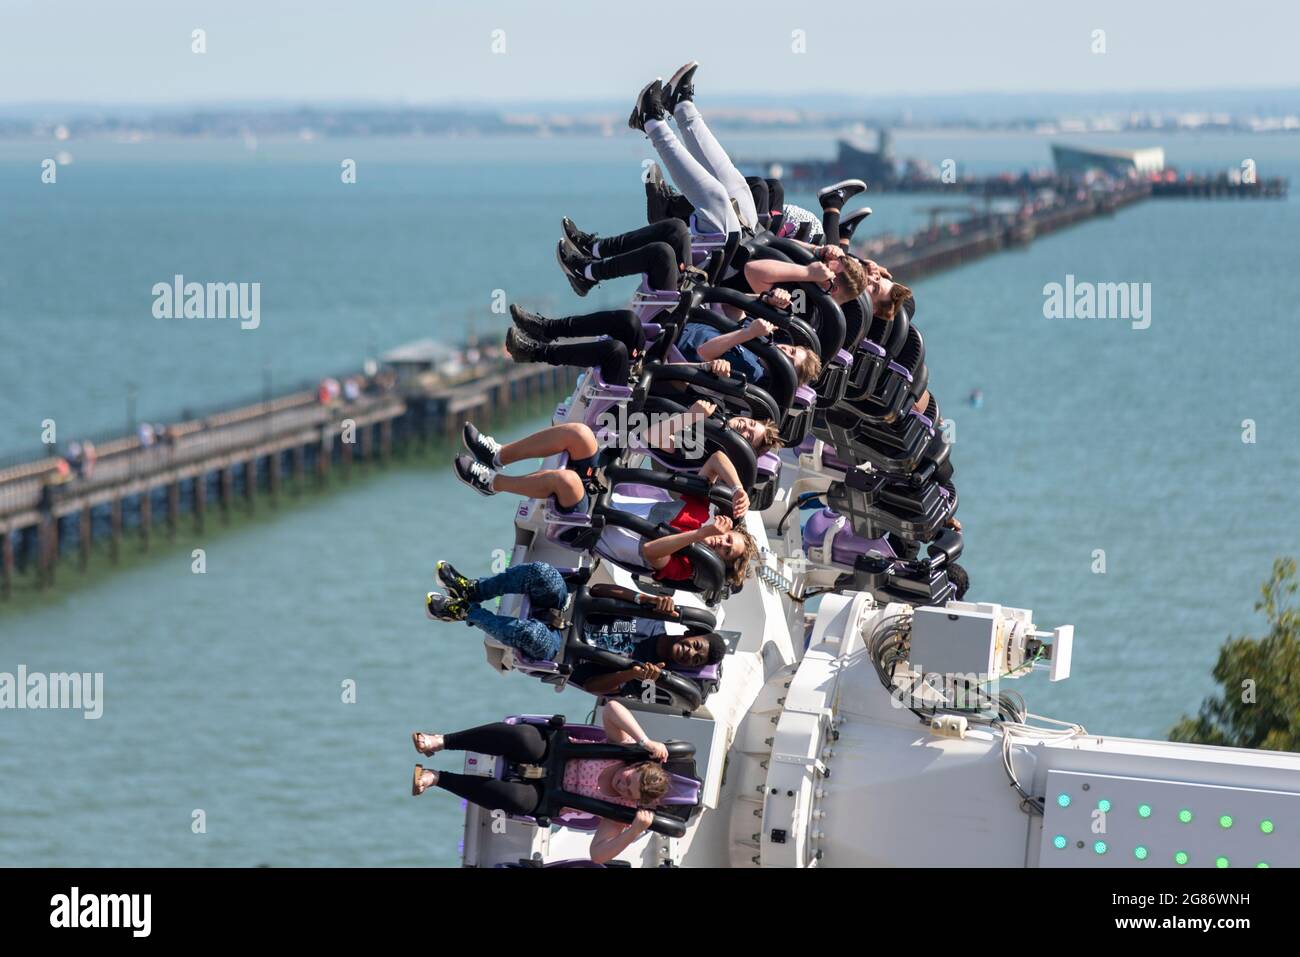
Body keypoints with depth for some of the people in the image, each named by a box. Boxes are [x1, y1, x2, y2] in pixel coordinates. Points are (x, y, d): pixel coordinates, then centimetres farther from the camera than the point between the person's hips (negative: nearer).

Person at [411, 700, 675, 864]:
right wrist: (645, 742, -34)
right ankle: (441, 741, -19)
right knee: (525, 740, -36)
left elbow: (598, 854, -26)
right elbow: (611, 708, -26)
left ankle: (435, 778, -20)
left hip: (546, 796, -1)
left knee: (520, 800, -38)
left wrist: (636, 831, -36)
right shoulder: (624, 748, -15)